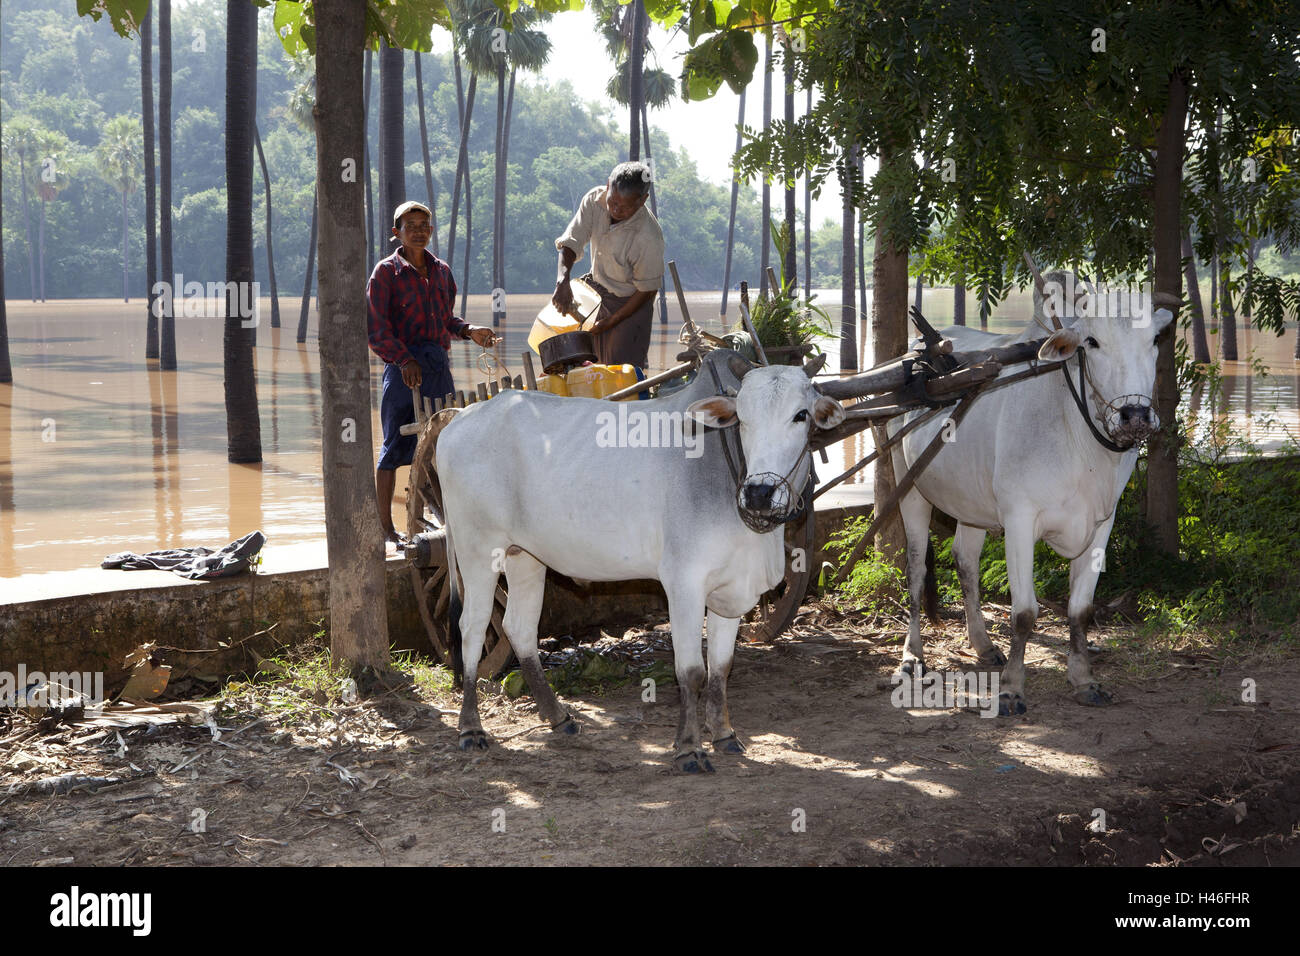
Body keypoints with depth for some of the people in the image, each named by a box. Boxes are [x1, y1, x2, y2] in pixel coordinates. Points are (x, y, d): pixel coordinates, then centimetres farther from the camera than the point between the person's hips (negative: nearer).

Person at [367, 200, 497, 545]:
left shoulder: (441, 270, 15)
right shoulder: (386, 271, -2)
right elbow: (376, 328, -8)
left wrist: (469, 331, 4)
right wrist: (404, 360, -19)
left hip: (438, 364, 5)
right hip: (403, 365, -5)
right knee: (396, 447, -2)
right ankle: (385, 526, 4)